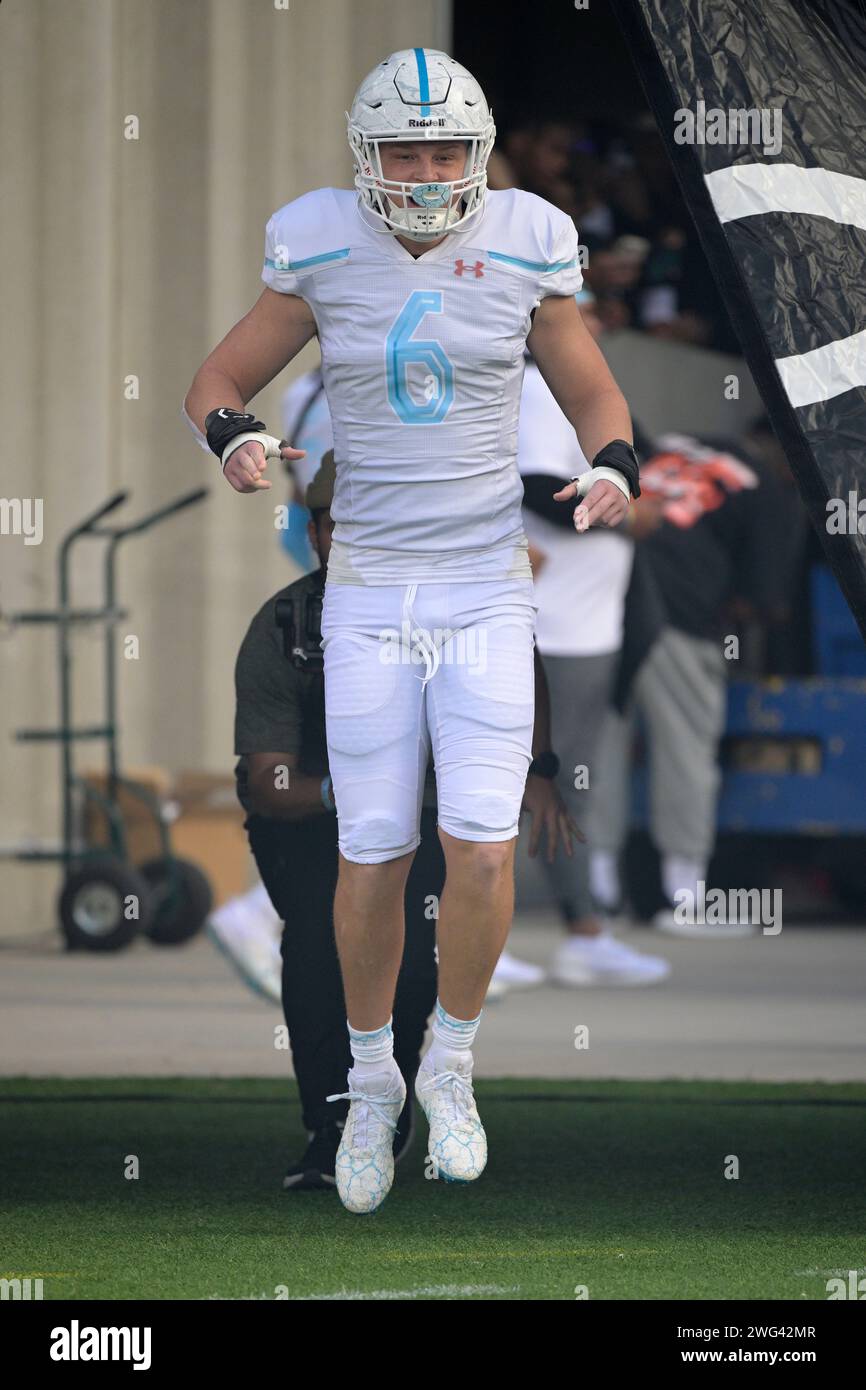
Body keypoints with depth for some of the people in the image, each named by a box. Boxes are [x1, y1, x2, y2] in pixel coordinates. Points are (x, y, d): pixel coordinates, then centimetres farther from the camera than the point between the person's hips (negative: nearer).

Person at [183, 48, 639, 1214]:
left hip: (490, 593, 0)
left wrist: (613, 470, -11)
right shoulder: (323, 259, -3)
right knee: (372, 857, 0)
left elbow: (592, 392, 11)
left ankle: (452, 1066, 13)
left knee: (482, 848, -11)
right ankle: (371, 1083, 22)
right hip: (369, 592, 0)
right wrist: (236, 438, -18)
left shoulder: (525, 252, -1)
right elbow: (216, 383, 5)